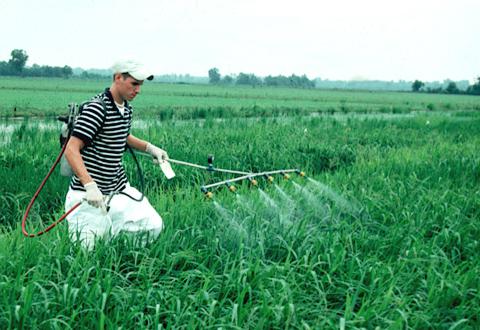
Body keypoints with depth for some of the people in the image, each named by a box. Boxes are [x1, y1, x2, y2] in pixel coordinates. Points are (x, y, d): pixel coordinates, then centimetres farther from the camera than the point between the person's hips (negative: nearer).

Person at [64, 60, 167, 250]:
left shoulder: (127, 108, 9)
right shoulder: (97, 107, -18)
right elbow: (71, 149, -24)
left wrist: (149, 147, 16)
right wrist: (90, 185, -34)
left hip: (119, 189, 8)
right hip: (88, 194, -8)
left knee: (154, 227, 0)